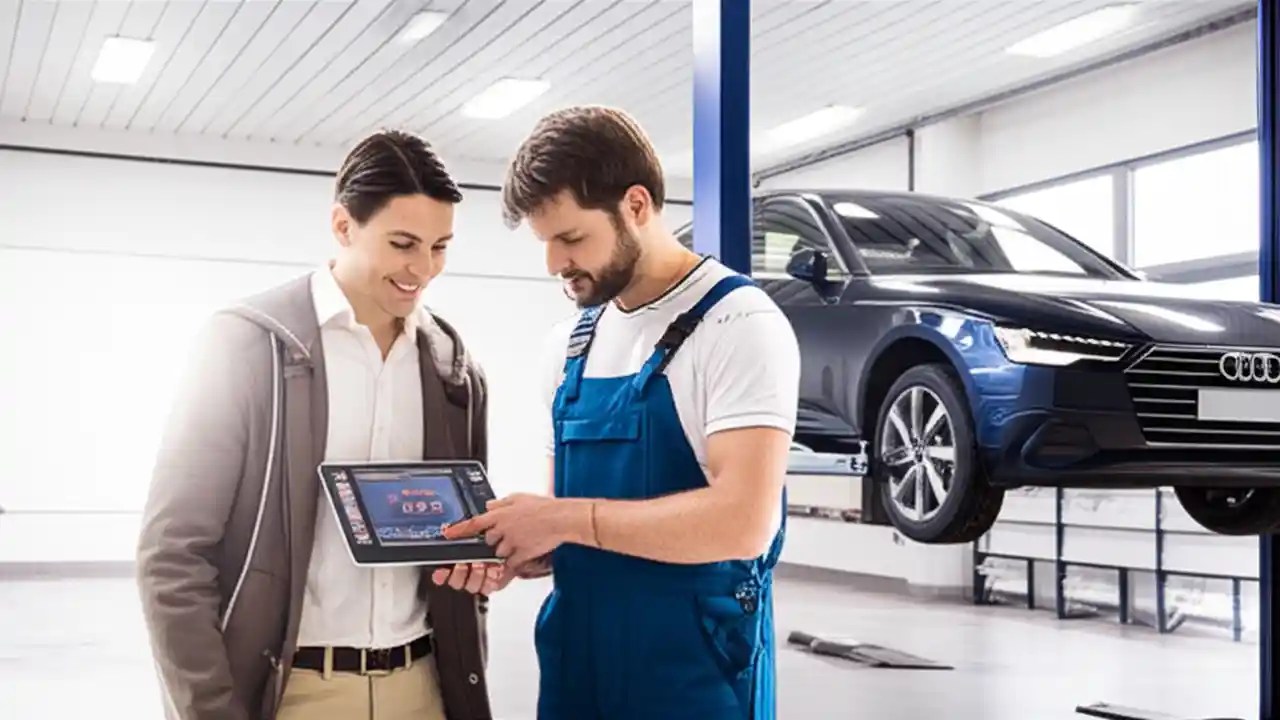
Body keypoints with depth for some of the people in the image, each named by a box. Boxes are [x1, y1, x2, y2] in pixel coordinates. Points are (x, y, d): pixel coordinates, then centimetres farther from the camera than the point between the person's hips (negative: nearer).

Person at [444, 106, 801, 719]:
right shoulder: (569, 344, 10)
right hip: (574, 664, 7)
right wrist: (516, 547, -5)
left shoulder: (737, 324, -13)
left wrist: (567, 519, -20)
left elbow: (743, 520, -23)